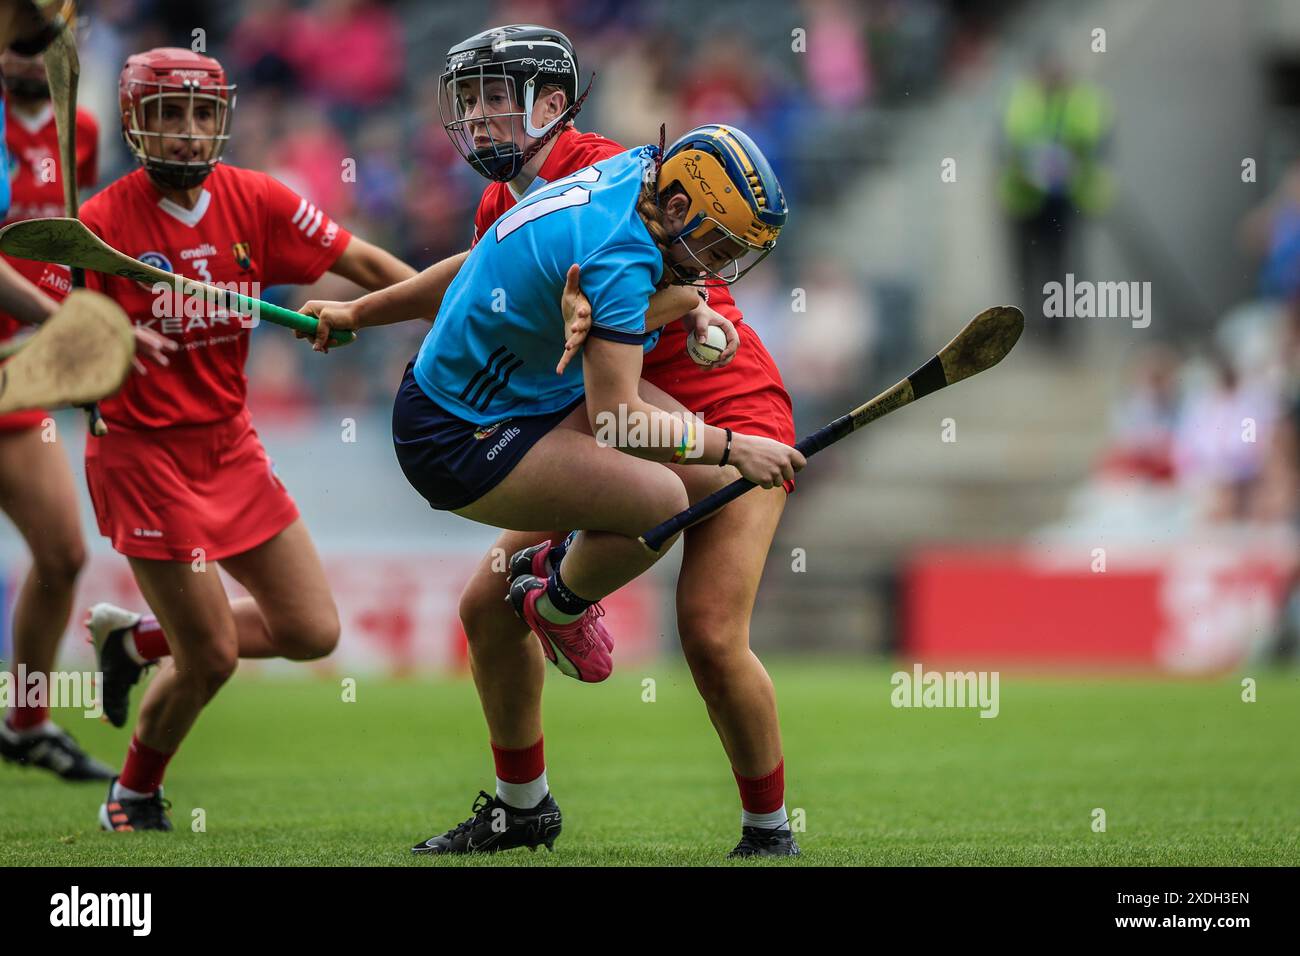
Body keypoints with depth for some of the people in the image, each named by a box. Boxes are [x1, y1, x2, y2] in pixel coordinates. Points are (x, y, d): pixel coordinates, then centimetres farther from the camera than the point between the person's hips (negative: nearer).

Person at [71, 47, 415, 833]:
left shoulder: (254, 202, -2)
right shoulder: (105, 222, -14)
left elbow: (368, 266, 3)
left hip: (230, 446, 6)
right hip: (145, 451, -6)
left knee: (313, 633, 5)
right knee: (212, 657, -5)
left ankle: (138, 640, 26)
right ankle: (136, 794, 23)